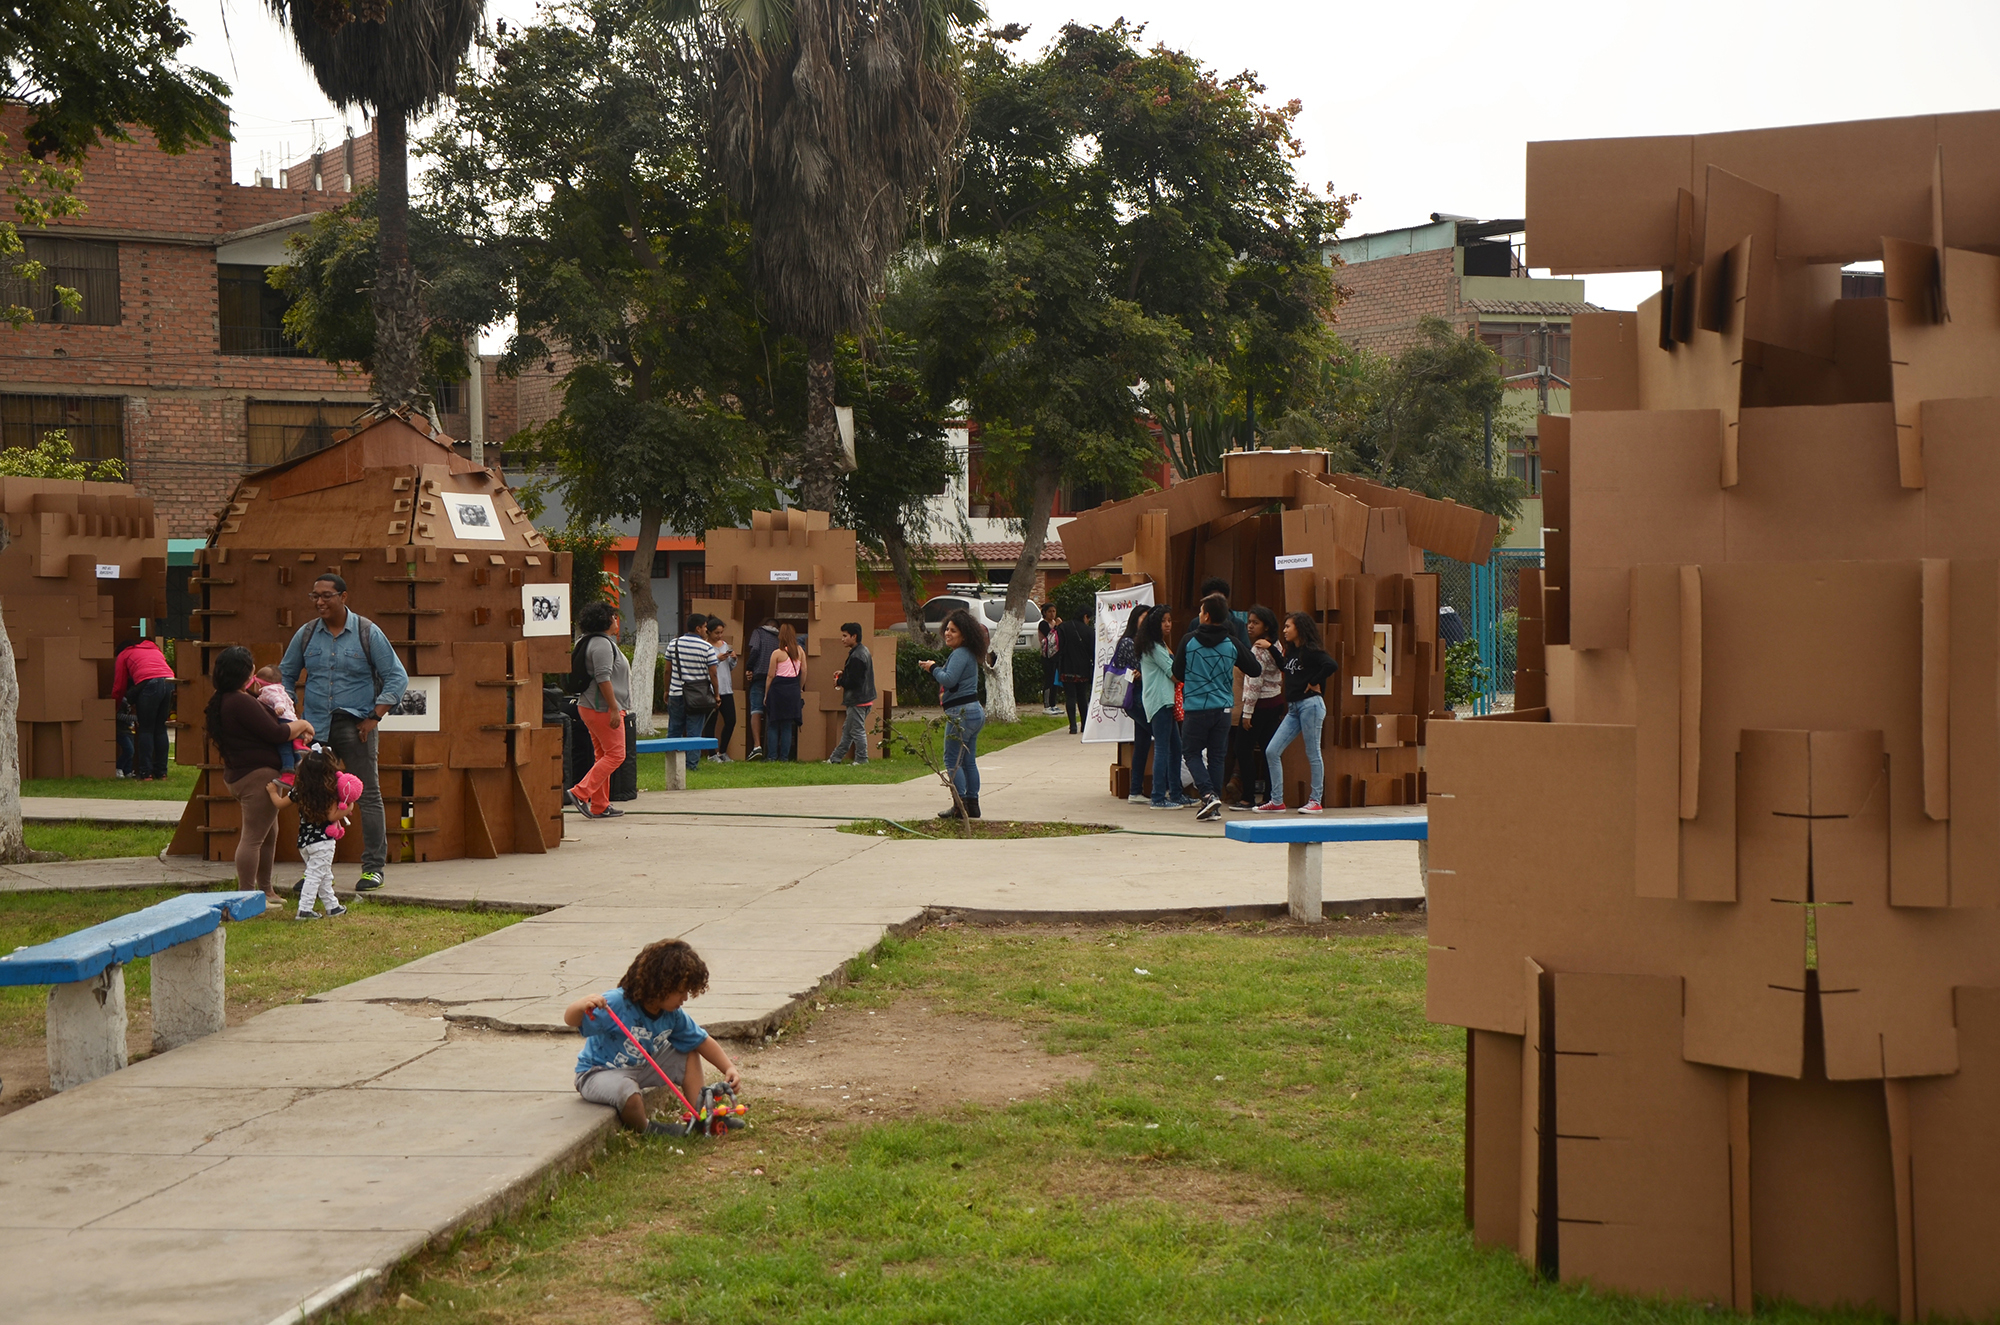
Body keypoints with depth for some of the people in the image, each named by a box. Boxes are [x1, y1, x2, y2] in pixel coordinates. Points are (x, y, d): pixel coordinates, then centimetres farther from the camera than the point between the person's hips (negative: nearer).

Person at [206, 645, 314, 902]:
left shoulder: (222, 701, 11)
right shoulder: (241, 702, -22)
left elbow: (260, 728, 18)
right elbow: (275, 734, -21)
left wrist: (297, 732, 9)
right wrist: (302, 725, -3)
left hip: (237, 773, 11)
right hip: (257, 775, -11)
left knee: (269, 833, 22)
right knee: (253, 837, -7)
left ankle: (265, 890, 31)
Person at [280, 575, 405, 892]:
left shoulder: (368, 633, -2)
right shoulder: (306, 634, 8)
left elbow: (397, 677, -1)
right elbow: (285, 675, 21)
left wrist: (374, 717, -8)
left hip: (355, 724, -3)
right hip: (314, 726, 3)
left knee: (368, 795, -4)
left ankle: (373, 867, 2)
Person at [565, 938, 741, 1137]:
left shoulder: (674, 1015, -5)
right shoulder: (617, 1003, -28)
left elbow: (702, 1041, 7)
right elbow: (571, 1020, -31)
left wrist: (729, 1068, -5)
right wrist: (582, 1005, -55)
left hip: (641, 1068, 8)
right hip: (599, 1073, -8)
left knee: (690, 1052, 6)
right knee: (628, 1094, -40)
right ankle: (646, 1130, -7)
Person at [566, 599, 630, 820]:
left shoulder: (589, 642, 17)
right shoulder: (602, 644, -16)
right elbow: (603, 679, -23)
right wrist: (614, 709, -22)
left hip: (588, 706, 11)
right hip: (603, 708, -11)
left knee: (603, 755, 13)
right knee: (615, 755, -8)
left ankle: (599, 806, 13)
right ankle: (579, 793, -14)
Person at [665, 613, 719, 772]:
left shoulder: (674, 644, 2)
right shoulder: (707, 648, -8)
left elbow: (667, 670, 5)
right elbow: (712, 674, -6)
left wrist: (667, 690, 16)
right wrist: (716, 694, 5)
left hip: (676, 693, 3)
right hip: (698, 696, -3)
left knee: (674, 730, 11)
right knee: (694, 732, 2)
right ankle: (692, 763, 1)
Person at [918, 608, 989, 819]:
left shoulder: (960, 654, -15)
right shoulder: (968, 655, 17)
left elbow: (949, 680, -25)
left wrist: (933, 668, -9)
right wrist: (934, 668, 7)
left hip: (962, 713, -10)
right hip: (974, 711, 10)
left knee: (952, 760, -6)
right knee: (968, 760, 14)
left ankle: (960, 806, -8)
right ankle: (972, 804, 17)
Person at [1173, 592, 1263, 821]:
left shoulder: (1189, 640, -7)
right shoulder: (1232, 644, -3)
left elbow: (1177, 673, 2)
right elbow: (1255, 670, 5)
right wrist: (1253, 653, 24)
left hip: (1195, 708, -2)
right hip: (1222, 708, 2)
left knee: (1192, 753, 9)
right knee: (1217, 755, 10)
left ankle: (1208, 794, -12)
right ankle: (1214, 806, 9)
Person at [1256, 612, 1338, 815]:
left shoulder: (1311, 651, -10)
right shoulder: (1291, 651, 15)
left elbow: (1331, 665, -24)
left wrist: (1314, 683, -14)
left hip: (1310, 704, -9)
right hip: (1293, 708, 9)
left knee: (1312, 753, 0)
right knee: (1272, 751, 3)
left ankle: (1315, 800, 9)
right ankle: (1277, 801, 6)